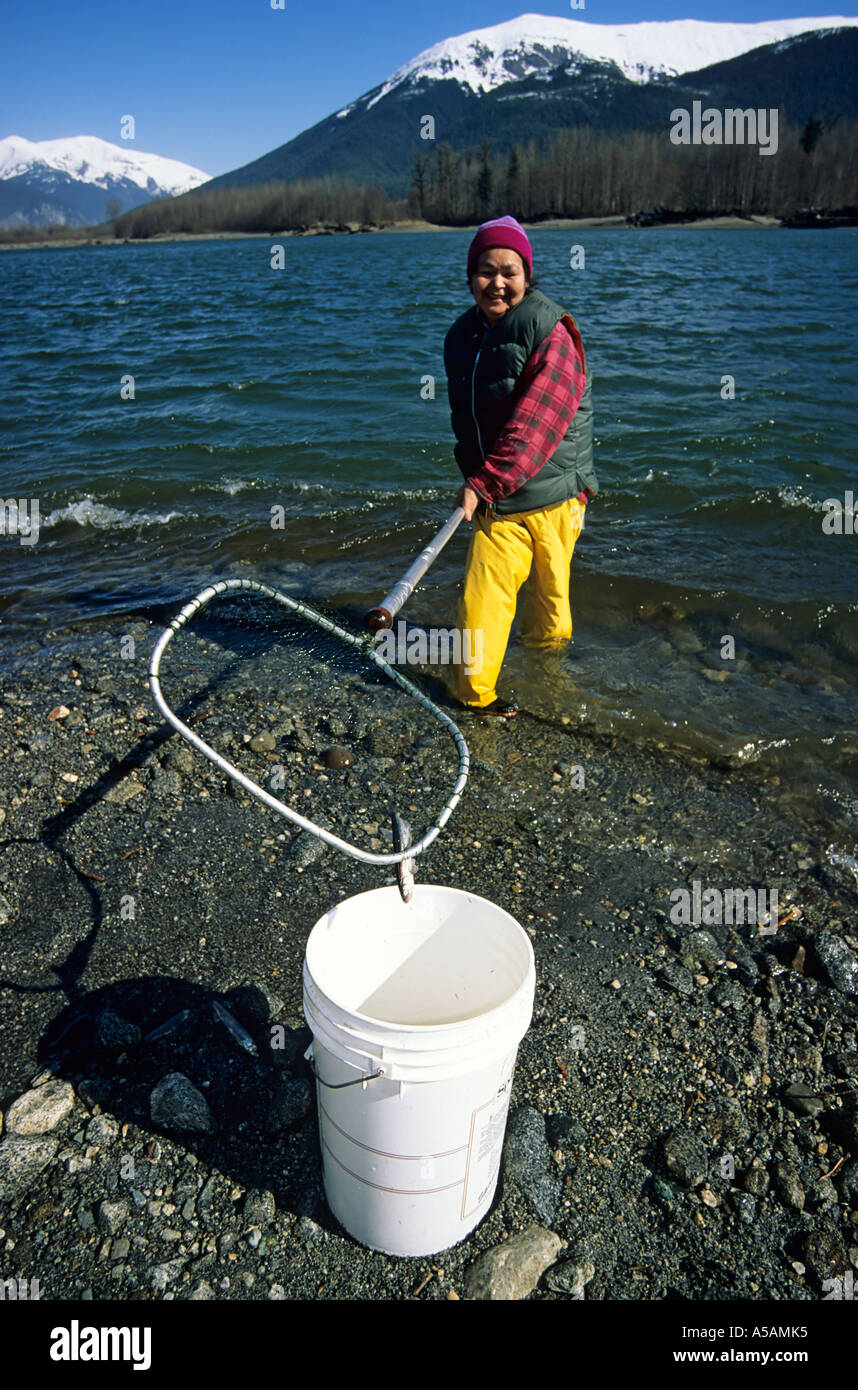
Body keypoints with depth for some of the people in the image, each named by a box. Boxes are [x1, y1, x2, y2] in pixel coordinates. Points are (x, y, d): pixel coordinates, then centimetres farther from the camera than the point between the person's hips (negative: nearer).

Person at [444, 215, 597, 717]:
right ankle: (476, 693, 4)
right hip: (495, 497, 4)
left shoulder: (550, 333, -11)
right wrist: (474, 477, 10)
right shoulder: (463, 336, 9)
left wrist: (485, 483, -27)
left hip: (552, 493, -3)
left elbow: (536, 425, -22)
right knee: (483, 592, -7)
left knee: (551, 588, 11)